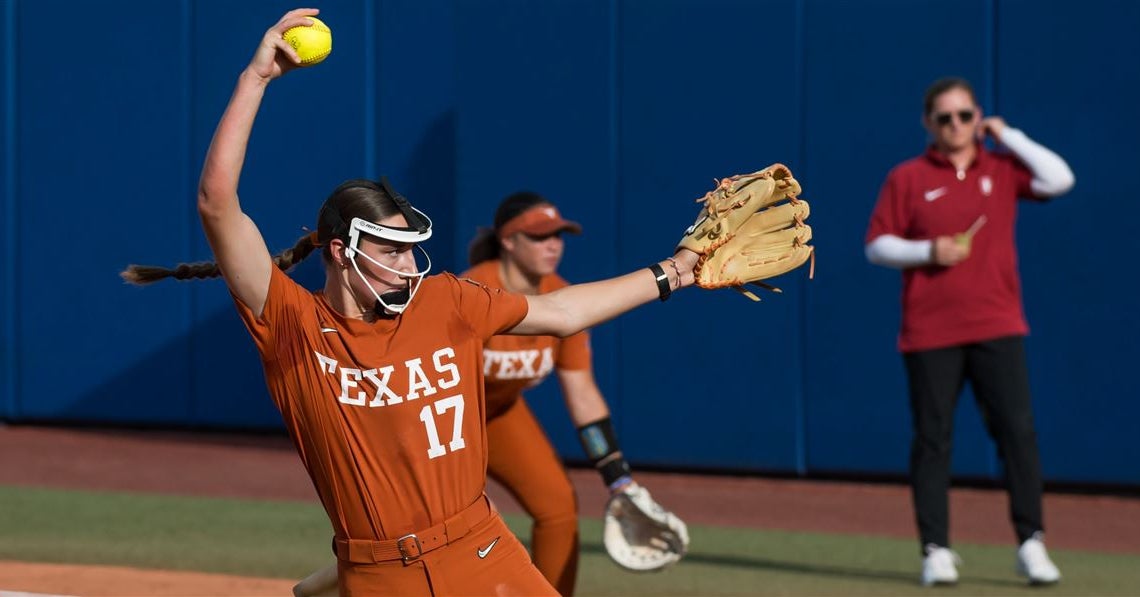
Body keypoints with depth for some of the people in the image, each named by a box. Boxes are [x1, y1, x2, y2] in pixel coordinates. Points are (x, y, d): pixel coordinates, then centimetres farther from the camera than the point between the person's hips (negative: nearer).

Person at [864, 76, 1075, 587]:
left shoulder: (1001, 170, 10)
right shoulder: (907, 178, 6)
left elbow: (1059, 179, -5)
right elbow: (877, 245, 5)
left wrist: (1008, 135, 1)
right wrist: (928, 250, -12)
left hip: (997, 328, 1)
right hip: (930, 331, -1)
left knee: (1018, 430, -7)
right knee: (932, 439, 0)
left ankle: (1030, 544, -1)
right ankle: (935, 550, 6)